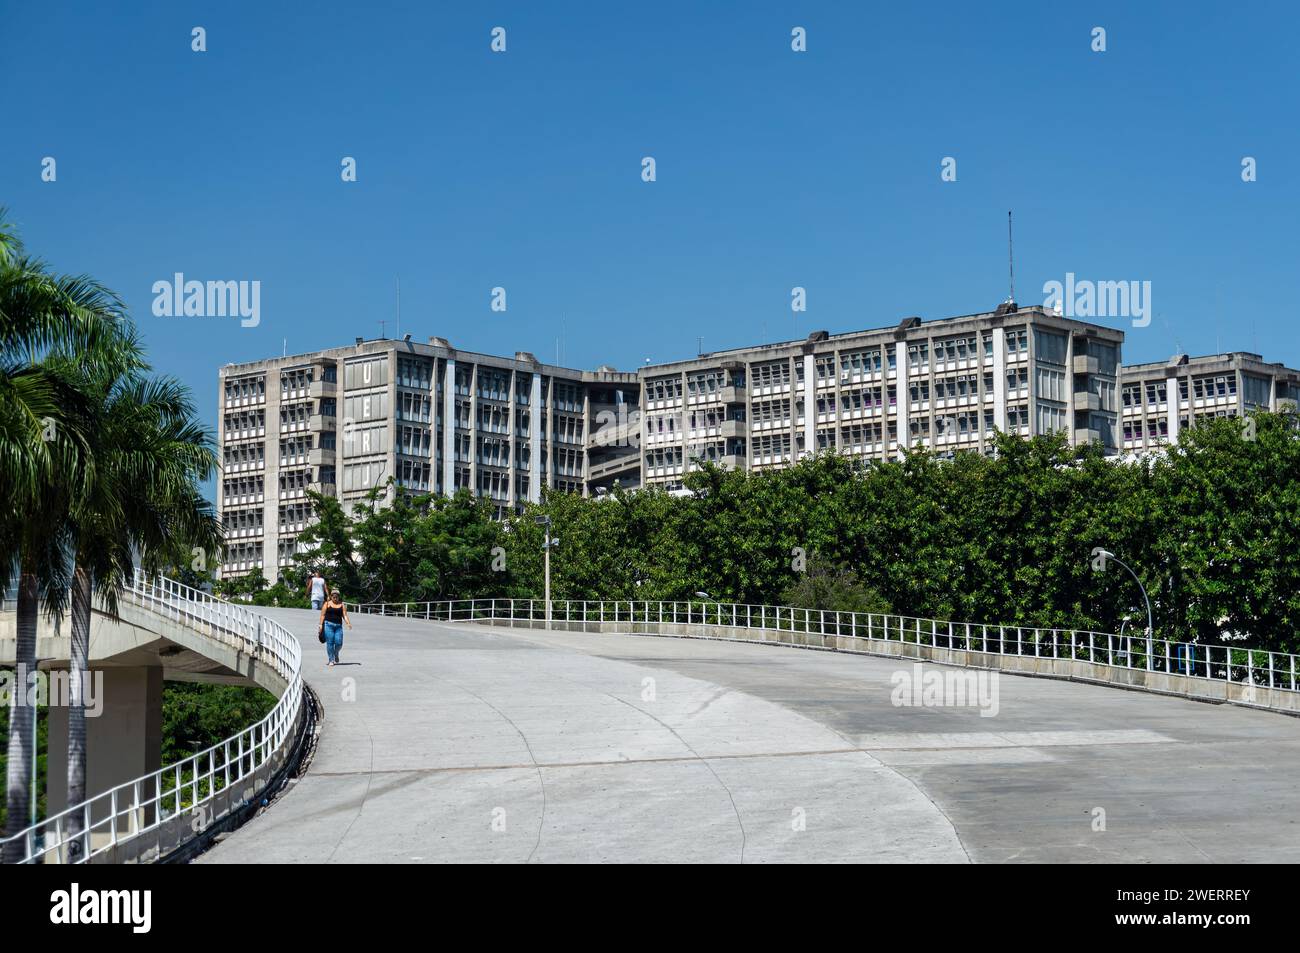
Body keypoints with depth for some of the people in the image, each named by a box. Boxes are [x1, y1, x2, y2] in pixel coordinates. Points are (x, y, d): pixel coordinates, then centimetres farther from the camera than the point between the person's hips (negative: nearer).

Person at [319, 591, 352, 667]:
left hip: (338, 625, 2)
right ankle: (331, 660, 0)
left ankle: (335, 654, 24)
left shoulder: (342, 605, 13)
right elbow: (323, 615, 4)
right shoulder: (327, 604, 8)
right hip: (329, 624, -2)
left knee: (339, 643, -7)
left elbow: (344, 615, 7)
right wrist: (321, 624, -5)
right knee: (330, 643, -6)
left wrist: (348, 623, -9)